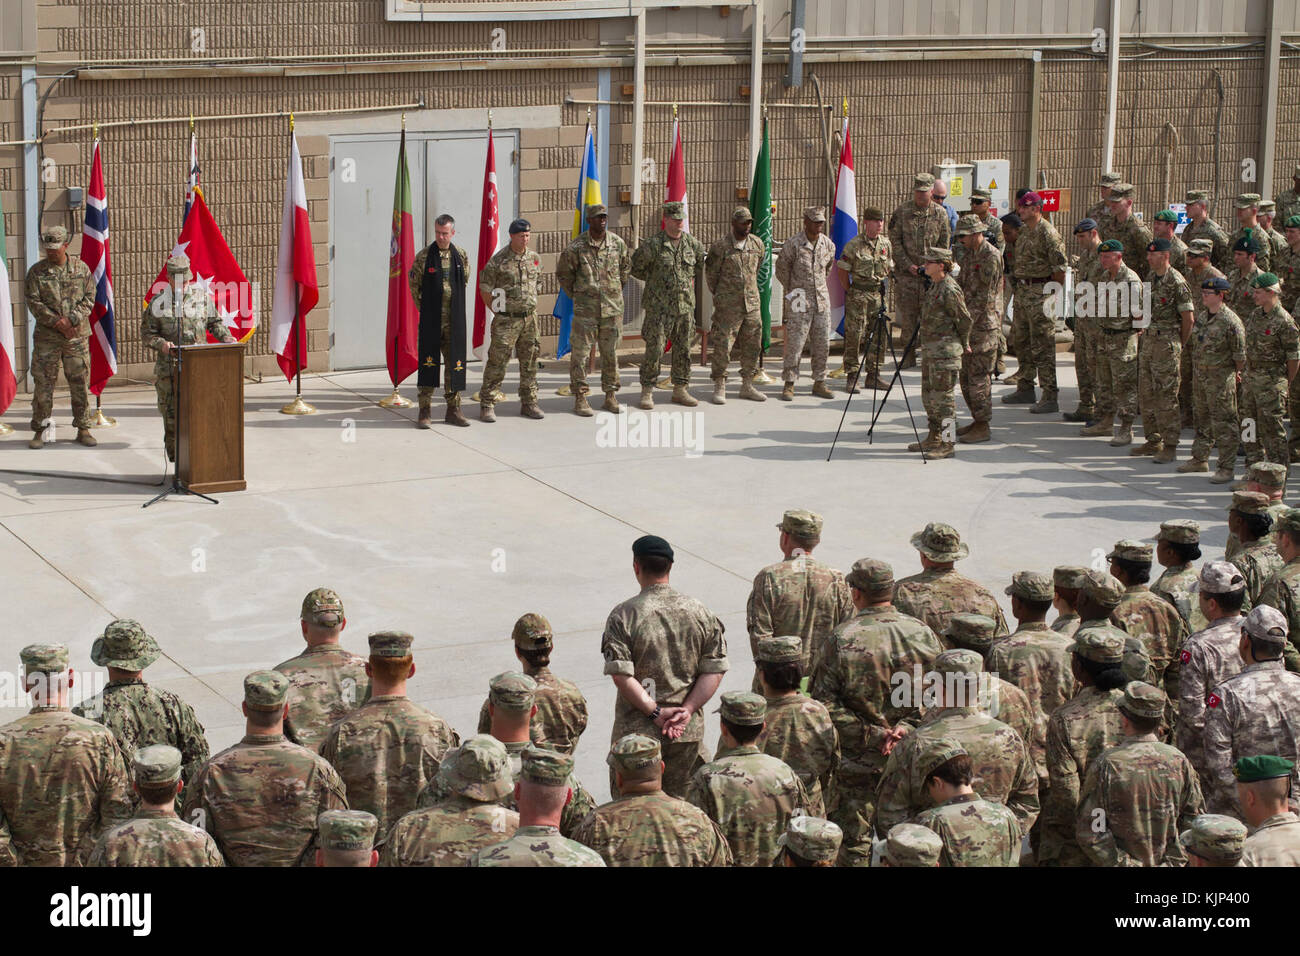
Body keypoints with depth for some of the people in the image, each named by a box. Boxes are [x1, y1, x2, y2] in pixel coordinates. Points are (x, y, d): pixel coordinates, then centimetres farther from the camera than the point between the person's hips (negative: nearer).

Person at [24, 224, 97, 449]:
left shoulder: (81, 269, 5)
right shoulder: (36, 272, 2)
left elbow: (89, 298, 3)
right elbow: (33, 302, -4)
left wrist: (71, 319, -11)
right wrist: (57, 322, -14)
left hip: (77, 335, 1)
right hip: (46, 337, -1)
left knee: (80, 382, 4)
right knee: (42, 382, -1)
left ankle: (83, 429, 13)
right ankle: (39, 431, 6)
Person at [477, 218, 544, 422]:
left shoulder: (534, 258, 6)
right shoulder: (498, 260, -11)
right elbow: (484, 289, -5)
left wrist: (530, 308, 15)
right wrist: (497, 311, -2)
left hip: (530, 318, 5)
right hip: (506, 320, -5)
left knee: (530, 363, 9)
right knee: (497, 363, -5)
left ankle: (529, 403, 18)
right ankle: (486, 406, 1)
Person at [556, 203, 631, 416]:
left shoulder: (618, 244, 3)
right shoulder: (576, 247, -7)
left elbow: (626, 267, 20)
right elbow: (563, 273, 5)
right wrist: (576, 295, 5)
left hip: (612, 308, 3)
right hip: (585, 309, -3)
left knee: (610, 353, 9)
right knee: (580, 353, -2)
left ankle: (611, 396, 18)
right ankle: (580, 398, 4)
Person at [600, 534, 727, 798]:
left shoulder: (623, 615, -9)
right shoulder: (700, 613, 2)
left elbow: (621, 675, -16)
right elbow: (715, 671, -2)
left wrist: (655, 712, -13)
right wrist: (686, 711, -7)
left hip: (637, 729, -3)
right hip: (688, 732, 3)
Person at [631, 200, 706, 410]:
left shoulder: (692, 244, 5)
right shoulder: (652, 245, -9)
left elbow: (701, 262, 26)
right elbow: (636, 267, 1)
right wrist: (655, 280, 5)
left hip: (685, 305, 5)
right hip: (659, 306, -5)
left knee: (683, 348, 9)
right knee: (654, 348, -6)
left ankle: (681, 390, 19)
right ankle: (647, 391, 2)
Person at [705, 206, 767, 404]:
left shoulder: (758, 244, 6)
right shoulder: (720, 246, -9)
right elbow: (710, 273, 2)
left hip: (752, 303, 5)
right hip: (728, 305, -5)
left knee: (752, 346, 8)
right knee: (722, 346, -5)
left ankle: (747, 386, 19)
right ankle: (719, 388, 3)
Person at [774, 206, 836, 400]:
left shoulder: (828, 244, 5)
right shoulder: (793, 244, -10)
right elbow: (781, 269, 1)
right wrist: (793, 291, 6)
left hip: (822, 299, 5)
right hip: (799, 303, -5)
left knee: (822, 344, 7)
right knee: (794, 343, -6)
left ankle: (819, 383, 16)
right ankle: (789, 385, 0)